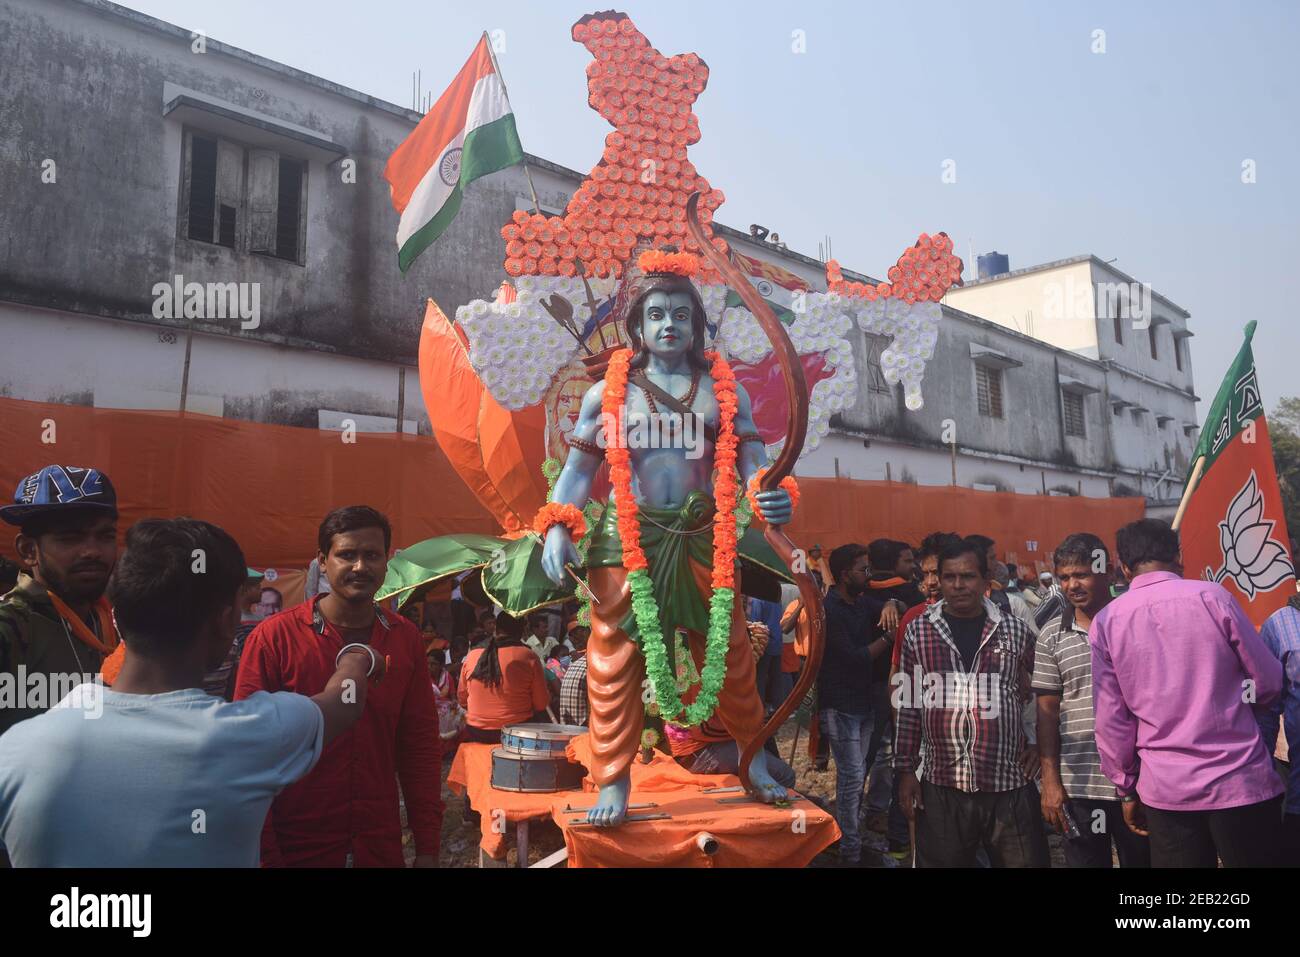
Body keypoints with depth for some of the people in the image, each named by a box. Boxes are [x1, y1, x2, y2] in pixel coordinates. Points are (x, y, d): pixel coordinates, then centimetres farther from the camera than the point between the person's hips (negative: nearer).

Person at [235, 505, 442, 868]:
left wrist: (427, 848, 1)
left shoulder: (405, 639, -1)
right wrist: (264, 853, -9)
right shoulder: (273, 637, -11)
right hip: (295, 850, -3)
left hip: (381, 847, 3)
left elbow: (421, 745, 1)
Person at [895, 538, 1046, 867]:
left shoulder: (1015, 630, 4)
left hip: (1010, 782, 0)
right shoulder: (918, 632, 3)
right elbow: (908, 705, 5)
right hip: (942, 785, 0)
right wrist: (905, 769, 3)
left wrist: (1038, 742, 6)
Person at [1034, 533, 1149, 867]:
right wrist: (1050, 781, 0)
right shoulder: (1051, 636, 2)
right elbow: (1048, 709, 4)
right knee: (1083, 860, 10)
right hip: (1077, 785, 1)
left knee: (1142, 859, 11)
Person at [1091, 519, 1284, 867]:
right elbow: (1268, 682, 2)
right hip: (1241, 780, -1)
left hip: (1165, 788, 1)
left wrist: (1126, 788, 11)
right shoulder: (1212, 596, -6)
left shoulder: (1106, 621, -2)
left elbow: (1111, 719, -1)